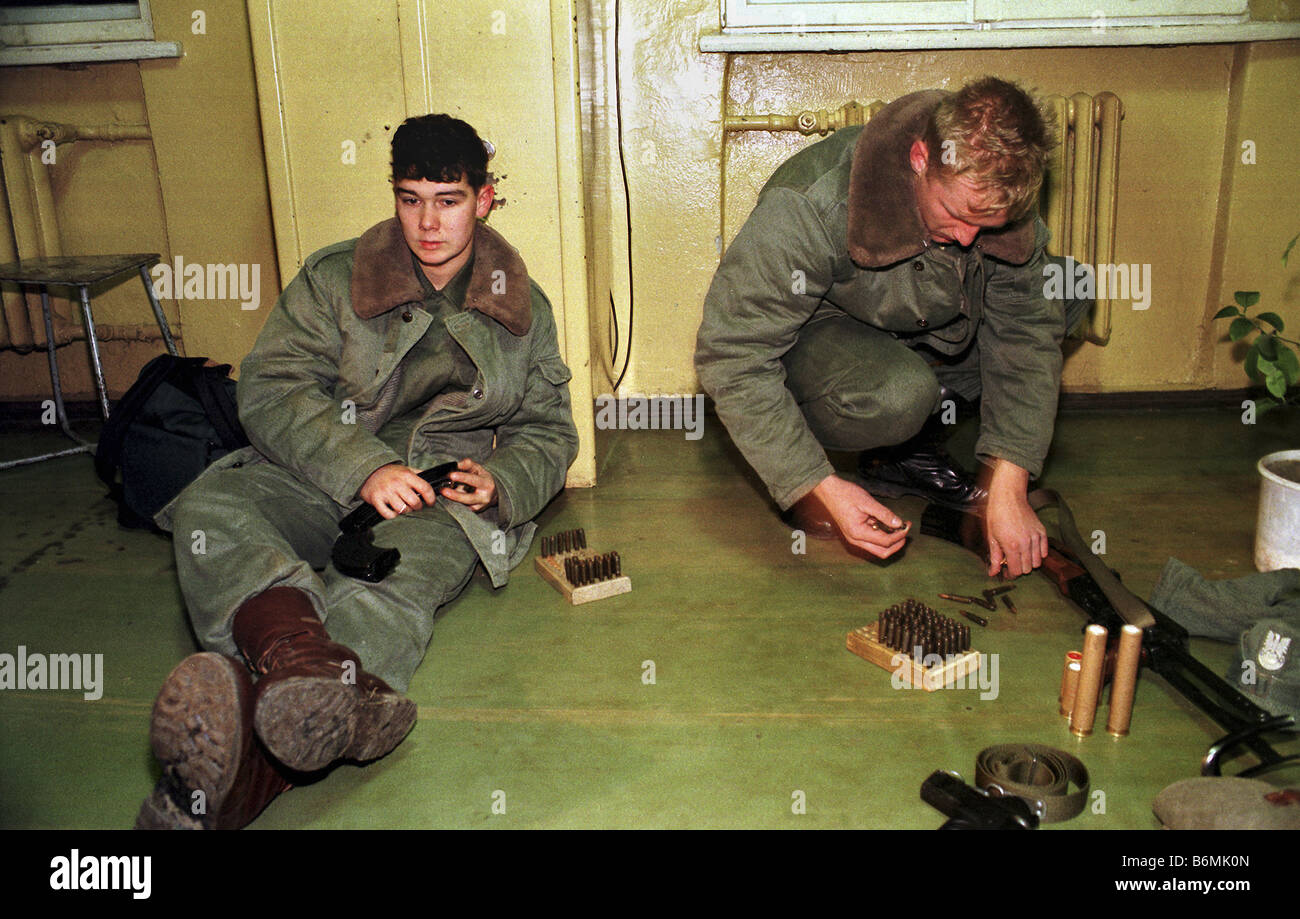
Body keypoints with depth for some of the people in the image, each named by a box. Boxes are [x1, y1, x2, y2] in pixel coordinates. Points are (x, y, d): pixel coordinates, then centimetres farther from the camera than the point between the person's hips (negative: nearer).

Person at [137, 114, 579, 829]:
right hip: (323, 482, 2)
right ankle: (299, 654, -61)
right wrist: (363, 468, -19)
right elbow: (269, 388, -2)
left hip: (442, 500, -1)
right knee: (208, 507, -30)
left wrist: (500, 483, -7)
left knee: (396, 573, -37)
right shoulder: (333, 280, 8)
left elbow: (548, 430, 18)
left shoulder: (523, 309, 14)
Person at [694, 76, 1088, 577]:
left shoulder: (995, 198, -18)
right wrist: (819, 488, -36)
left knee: (1068, 287, -10)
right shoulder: (809, 203, -34)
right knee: (899, 393, -39)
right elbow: (733, 355, -31)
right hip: (805, 340, -6)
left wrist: (1007, 487, -22)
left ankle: (912, 444, -2)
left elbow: (1025, 332, -13)